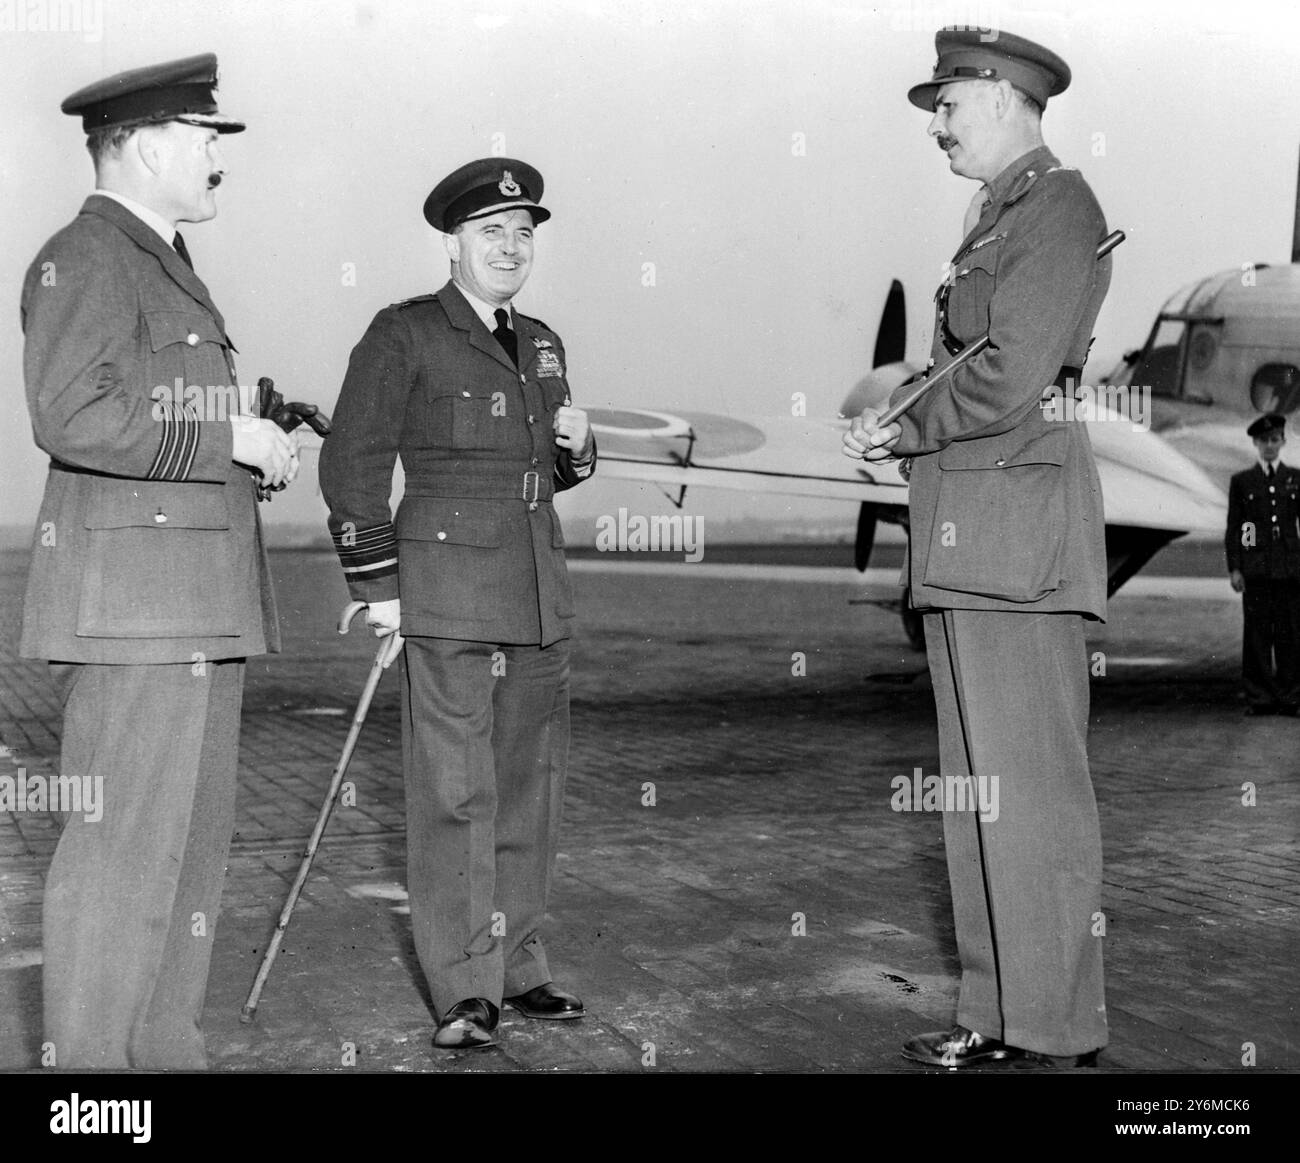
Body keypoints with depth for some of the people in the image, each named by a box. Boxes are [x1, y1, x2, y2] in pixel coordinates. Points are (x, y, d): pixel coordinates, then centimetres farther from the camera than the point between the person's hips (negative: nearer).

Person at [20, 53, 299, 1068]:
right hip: (129, 601, -10)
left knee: (193, 839, 11)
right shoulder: (83, 257, -8)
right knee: (123, 846, -8)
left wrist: (258, 454, 13)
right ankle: (85, 1059, -1)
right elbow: (74, 417, -22)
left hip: (197, 606, 10)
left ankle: (165, 1050, 19)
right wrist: (230, 436, -16)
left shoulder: (163, 265, 23)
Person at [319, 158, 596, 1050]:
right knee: (455, 787, -6)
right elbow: (354, 465, -6)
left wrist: (577, 444, 3)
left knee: (532, 783, 10)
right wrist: (378, 587, -9)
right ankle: (465, 993, 0)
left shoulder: (543, 344, 16)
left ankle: (518, 966, 22)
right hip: (448, 585, -7)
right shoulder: (404, 335, -4)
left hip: (541, 591, 7)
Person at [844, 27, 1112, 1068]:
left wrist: (899, 427, -5)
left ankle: (1059, 1033, 1)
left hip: (1016, 531, -10)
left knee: (1032, 789, -6)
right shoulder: (995, 218, 23)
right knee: (976, 788, 11)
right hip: (965, 540, 10)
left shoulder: (1058, 209, -6)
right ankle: (996, 1017, 18)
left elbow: (1009, 377, -17)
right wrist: (895, 430, 5)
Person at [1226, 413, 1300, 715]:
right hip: (1256, 568, -1)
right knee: (1257, 631, -2)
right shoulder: (1242, 481, 8)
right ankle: (1259, 698, 4)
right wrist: (1234, 569, -1)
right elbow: (1233, 528, 7)